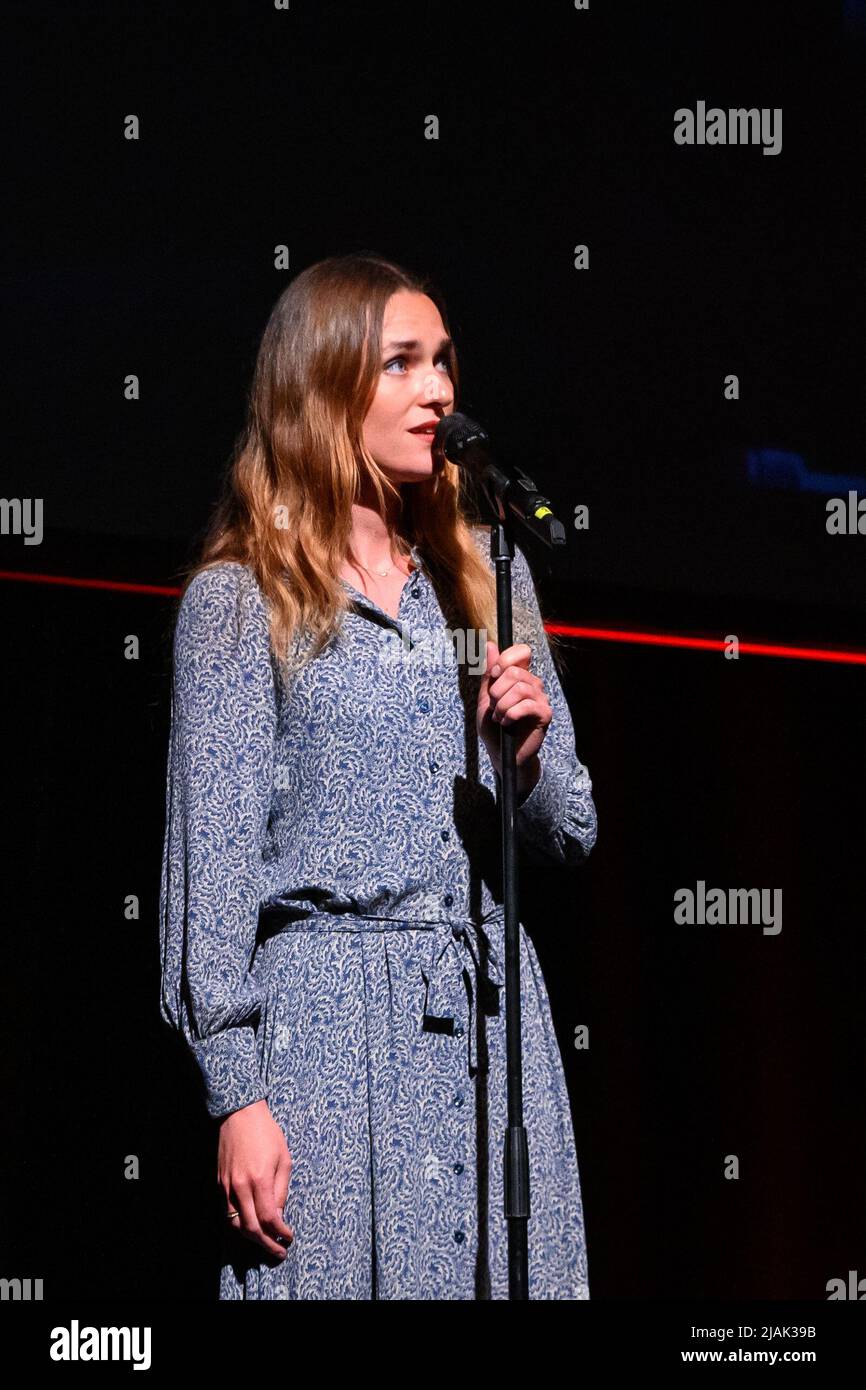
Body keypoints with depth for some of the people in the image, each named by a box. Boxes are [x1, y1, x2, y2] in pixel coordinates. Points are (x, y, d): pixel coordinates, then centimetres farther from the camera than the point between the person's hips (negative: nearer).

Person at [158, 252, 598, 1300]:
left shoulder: (484, 573, 14)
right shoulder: (241, 600, 0)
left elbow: (567, 840, 16)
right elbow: (211, 859, -4)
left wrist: (526, 757, -7)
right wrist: (235, 1094, -11)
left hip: (491, 1020, 4)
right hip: (327, 1026, -4)